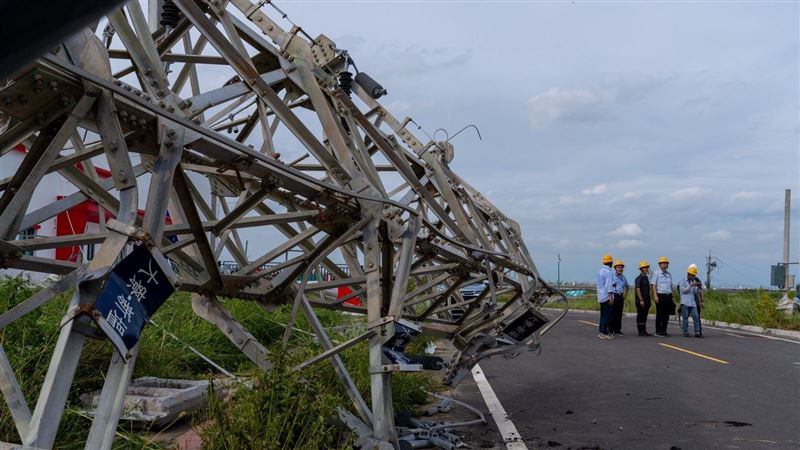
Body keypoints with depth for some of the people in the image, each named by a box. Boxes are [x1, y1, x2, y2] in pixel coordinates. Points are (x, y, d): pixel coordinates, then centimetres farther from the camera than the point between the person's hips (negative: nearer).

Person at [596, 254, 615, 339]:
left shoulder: (600, 271, 13)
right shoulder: (608, 272, -14)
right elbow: (608, 285, -21)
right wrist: (611, 296, -22)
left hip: (601, 296, 9)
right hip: (607, 296, -9)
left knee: (603, 315, 13)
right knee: (607, 315, -7)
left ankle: (601, 332, 15)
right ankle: (604, 333, -9)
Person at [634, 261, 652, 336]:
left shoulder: (647, 278, 15)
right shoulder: (639, 278, -11)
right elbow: (638, 290, -16)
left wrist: (648, 301, 17)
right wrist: (641, 300, -21)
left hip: (646, 300, 8)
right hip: (641, 300, -8)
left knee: (645, 316, 11)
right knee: (640, 316, -3)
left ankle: (644, 331, 16)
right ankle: (640, 331, 0)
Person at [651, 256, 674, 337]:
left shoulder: (669, 274, 14)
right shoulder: (656, 273, 0)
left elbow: (671, 286, 19)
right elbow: (654, 285, -5)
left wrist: (671, 296, 15)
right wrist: (655, 296, -14)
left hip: (668, 296, 5)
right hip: (660, 296, -5)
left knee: (666, 315, 7)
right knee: (659, 314, -2)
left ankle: (664, 331, 15)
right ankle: (658, 331, 3)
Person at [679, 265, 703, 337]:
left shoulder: (693, 281, 16)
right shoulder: (683, 281, 3)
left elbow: (695, 292, 13)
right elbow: (683, 290, -10)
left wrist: (698, 287, -5)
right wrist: (691, 286, -18)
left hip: (693, 303, 4)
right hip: (685, 303, -4)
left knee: (696, 317, -3)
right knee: (685, 318, -2)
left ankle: (697, 332, 0)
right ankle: (685, 332, 3)